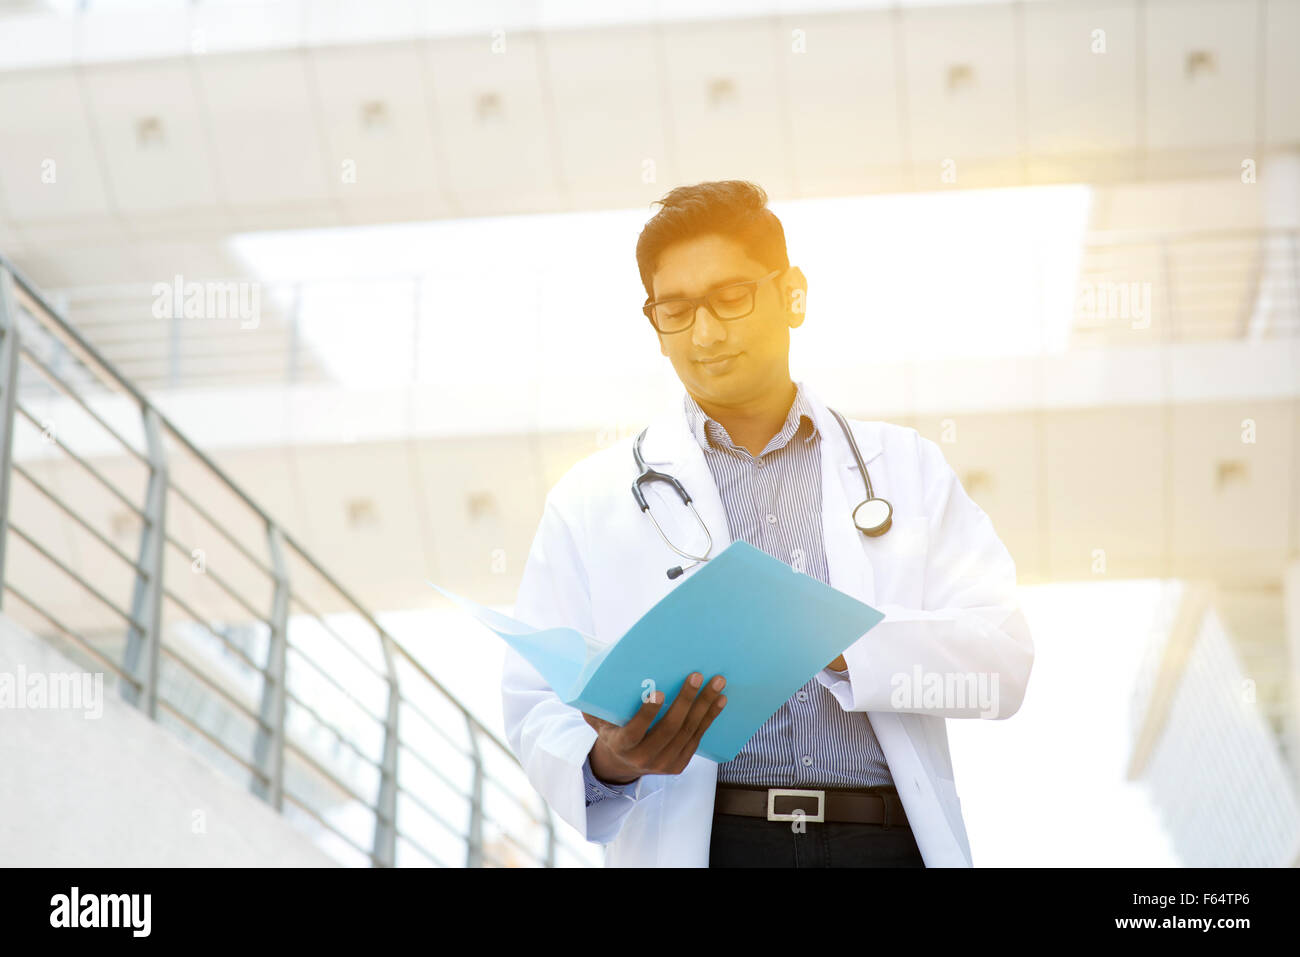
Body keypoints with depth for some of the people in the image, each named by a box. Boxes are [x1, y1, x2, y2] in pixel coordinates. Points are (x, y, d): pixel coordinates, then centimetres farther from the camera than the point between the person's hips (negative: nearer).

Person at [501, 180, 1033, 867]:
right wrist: (608, 762, -15)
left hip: (884, 838, 0)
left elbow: (1003, 661, 3)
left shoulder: (908, 469, 14)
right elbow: (538, 712, 8)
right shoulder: (590, 500, 13)